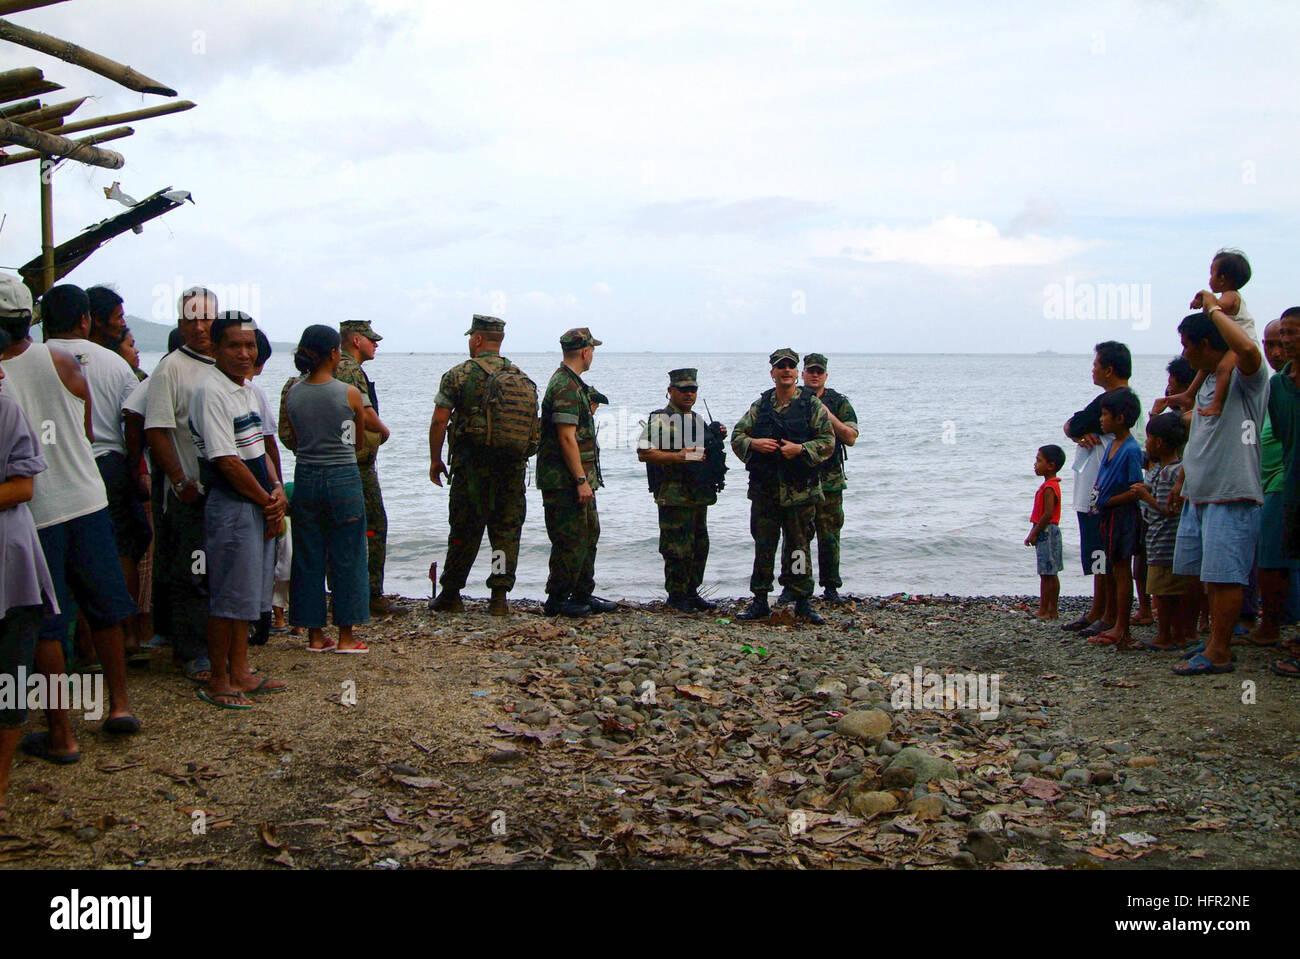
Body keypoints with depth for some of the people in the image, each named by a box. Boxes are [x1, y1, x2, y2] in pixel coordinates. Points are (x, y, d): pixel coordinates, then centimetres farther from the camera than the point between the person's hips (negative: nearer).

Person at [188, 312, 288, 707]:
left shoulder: (250, 391, 13)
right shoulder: (211, 392, -15)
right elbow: (226, 460, -18)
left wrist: (277, 490, 1)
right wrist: (267, 501, -10)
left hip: (261, 507, 9)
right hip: (230, 506, -9)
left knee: (249, 593, 14)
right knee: (229, 596, -3)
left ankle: (239, 672, 24)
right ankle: (218, 681, 8)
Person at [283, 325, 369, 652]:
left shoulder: (292, 395, 1)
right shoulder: (350, 394, -9)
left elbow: (294, 442, 10)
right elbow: (360, 441, 4)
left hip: (305, 478, 4)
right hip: (343, 478, -4)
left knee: (308, 557, 10)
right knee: (346, 558, 5)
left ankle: (315, 634, 15)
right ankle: (346, 636, 9)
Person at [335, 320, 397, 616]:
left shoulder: (335, 370, 18)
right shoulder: (351, 371, -14)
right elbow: (366, 414, -22)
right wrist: (384, 431, -3)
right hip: (358, 462, -10)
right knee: (374, 526, -6)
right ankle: (373, 595, -6)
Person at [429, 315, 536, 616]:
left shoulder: (459, 374, -4)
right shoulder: (522, 378, 8)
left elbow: (439, 421, -5)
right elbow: (534, 426, 8)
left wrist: (435, 459, 5)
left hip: (472, 465, -3)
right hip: (513, 467, 3)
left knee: (465, 531, 6)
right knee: (507, 531, 7)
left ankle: (450, 595, 14)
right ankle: (500, 597, 4)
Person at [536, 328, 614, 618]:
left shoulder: (573, 384, 17)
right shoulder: (565, 387, -17)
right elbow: (567, 438, -22)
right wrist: (581, 480, -22)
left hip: (579, 479, 11)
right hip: (565, 481, -11)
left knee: (589, 535, 15)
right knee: (571, 540, -6)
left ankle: (582, 595, 22)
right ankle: (557, 600, 2)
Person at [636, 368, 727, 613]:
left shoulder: (699, 420, 17)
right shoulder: (660, 420, -7)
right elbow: (644, 453, -15)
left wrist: (718, 438, 7)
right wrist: (677, 457, -24)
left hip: (700, 495, 8)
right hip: (674, 497, -8)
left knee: (700, 546, 12)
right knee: (677, 548, -4)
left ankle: (692, 592, 22)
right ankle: (676, 597, 5)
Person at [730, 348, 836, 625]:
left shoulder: (812, 404, 1)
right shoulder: (760, 405, 10)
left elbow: (828, 442, -3)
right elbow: (737, 437, 12)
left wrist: (800, 449, -17)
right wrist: (754, 443, -8)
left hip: (801, 490, -3)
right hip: (764, 490, 3)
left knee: (798, 547, 3)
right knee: (763, 547, 7)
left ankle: (802, 602, 11)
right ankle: (760, 602, 14)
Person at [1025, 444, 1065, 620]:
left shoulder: (1049, 488, -17)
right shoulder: (1051, 485, 14)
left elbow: (1048, 514, -24)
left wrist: (1034, 534, -18)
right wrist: (1034, 532, 19)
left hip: (1046, 532, -10)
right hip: (1049, 532, 10)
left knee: (1046, 574, -6)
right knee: (1051, 574, 12)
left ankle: (1044, 610, -3)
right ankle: (1052, 610, 17)